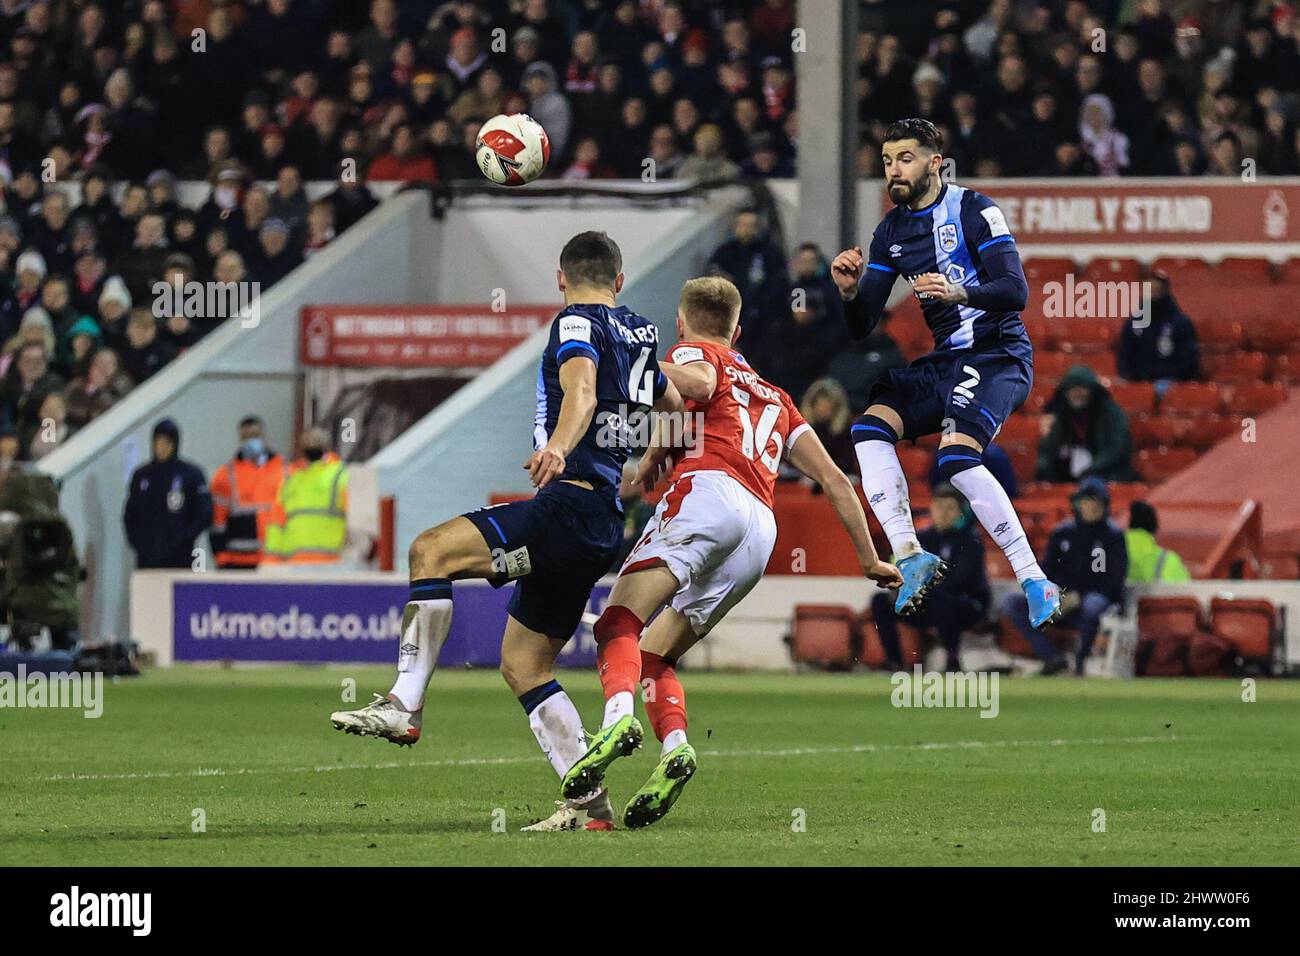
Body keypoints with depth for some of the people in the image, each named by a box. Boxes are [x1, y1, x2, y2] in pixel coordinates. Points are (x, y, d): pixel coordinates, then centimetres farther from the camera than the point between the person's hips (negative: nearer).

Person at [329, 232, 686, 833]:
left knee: (432, 551, -18)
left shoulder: (578, 321, -3)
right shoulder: (639, 334, 21)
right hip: (603, 522, 9)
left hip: (570, 502, -9)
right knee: (522, 663, 11)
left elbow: (581, 391, -25)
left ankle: (405, 706, -28)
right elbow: (673, 402, 41)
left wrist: (559, 447, -44)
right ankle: (589, 803, 5)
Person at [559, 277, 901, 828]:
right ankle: (674, 745, -15)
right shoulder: (774, 398, 38)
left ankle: (619, 716, -46)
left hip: (707, 491, -6)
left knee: (620, 625, -17)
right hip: (762, 534, 6)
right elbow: (833, 479, 33)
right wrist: (869, 560, 38)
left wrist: (655, 450, 3)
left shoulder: (691, 352, 20)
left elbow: (699, 381, -7)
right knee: (654, 656, 12)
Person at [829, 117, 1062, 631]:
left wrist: (961, 292, -37)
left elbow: (1016, 291, -19)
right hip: (942, 361, 7)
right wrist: (850, 291, -12)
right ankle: (909, 554, -20)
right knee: (871, 426, -15)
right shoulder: (891, 231, 12)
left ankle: (1035, 582, -22)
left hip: (997, 356, -7)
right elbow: (862, 329, 10)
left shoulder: (973, 210, -8)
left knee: (956, 456, -27)